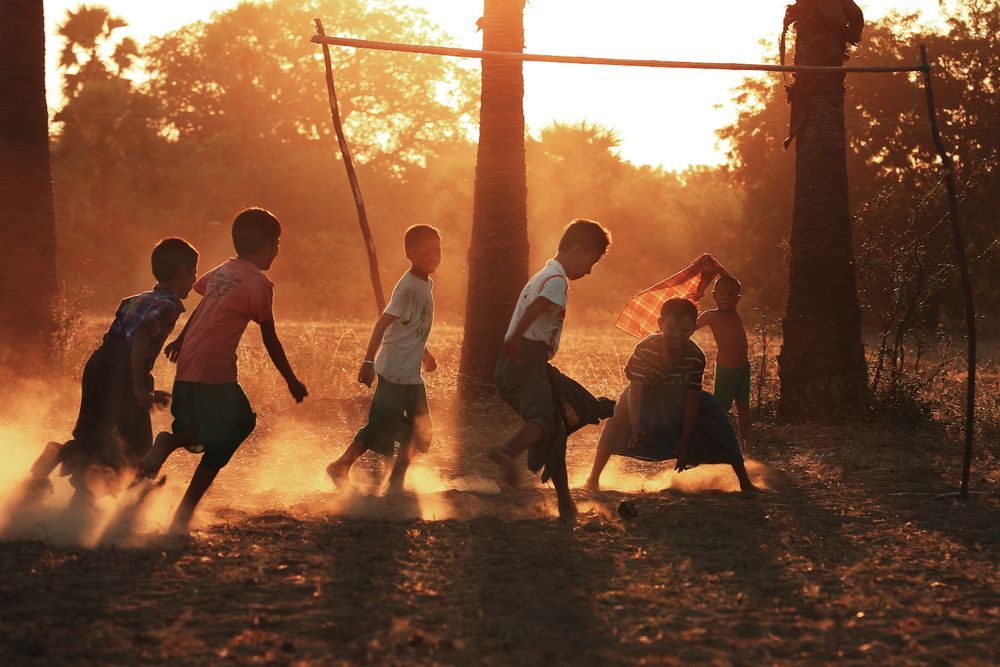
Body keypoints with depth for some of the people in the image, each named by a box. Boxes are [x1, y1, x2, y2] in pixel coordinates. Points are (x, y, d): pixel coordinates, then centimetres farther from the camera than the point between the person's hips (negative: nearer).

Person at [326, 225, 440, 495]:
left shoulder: (426, 284, 9)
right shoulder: (408, 287, -19)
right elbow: (383, 323, -22)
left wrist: (424, 352, 32)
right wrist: (368, 362, -25)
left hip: (412, 373, 9)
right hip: (394, 371, -9)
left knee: (419, 430, 9)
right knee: (382, 427, -3)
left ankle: (397, 480, 18)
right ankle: (341, 467, 11)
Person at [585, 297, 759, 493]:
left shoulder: (696, 357, -30)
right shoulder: (645, 349, -35)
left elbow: (692, 400, -20)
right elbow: (635, 391, -29)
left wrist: (684, 442, -17)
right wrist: (636, 428, -41)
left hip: (679, 398, 1)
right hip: (647, 395, -1)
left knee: (717, 425, -10)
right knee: (618, 421, -25)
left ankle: (744, 482, 6)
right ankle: (594, 479, -14)